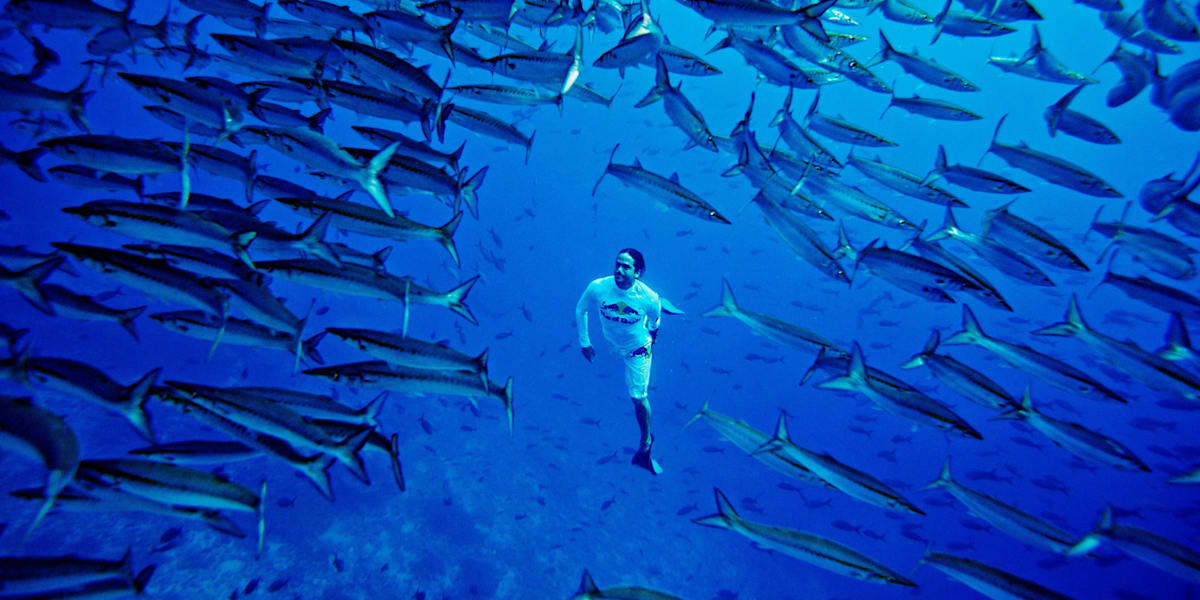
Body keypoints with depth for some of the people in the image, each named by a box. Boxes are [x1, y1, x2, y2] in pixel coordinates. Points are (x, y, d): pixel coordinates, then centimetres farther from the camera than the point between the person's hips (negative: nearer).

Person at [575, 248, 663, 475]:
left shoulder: (650, 299, -33)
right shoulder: (598, 288, -31)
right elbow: (580, 310, -10)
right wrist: (584, 343, -4)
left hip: (638, 350, -2)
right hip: (609, 345, 2)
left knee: (639, 397, 2)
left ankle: (645, 448, 21)